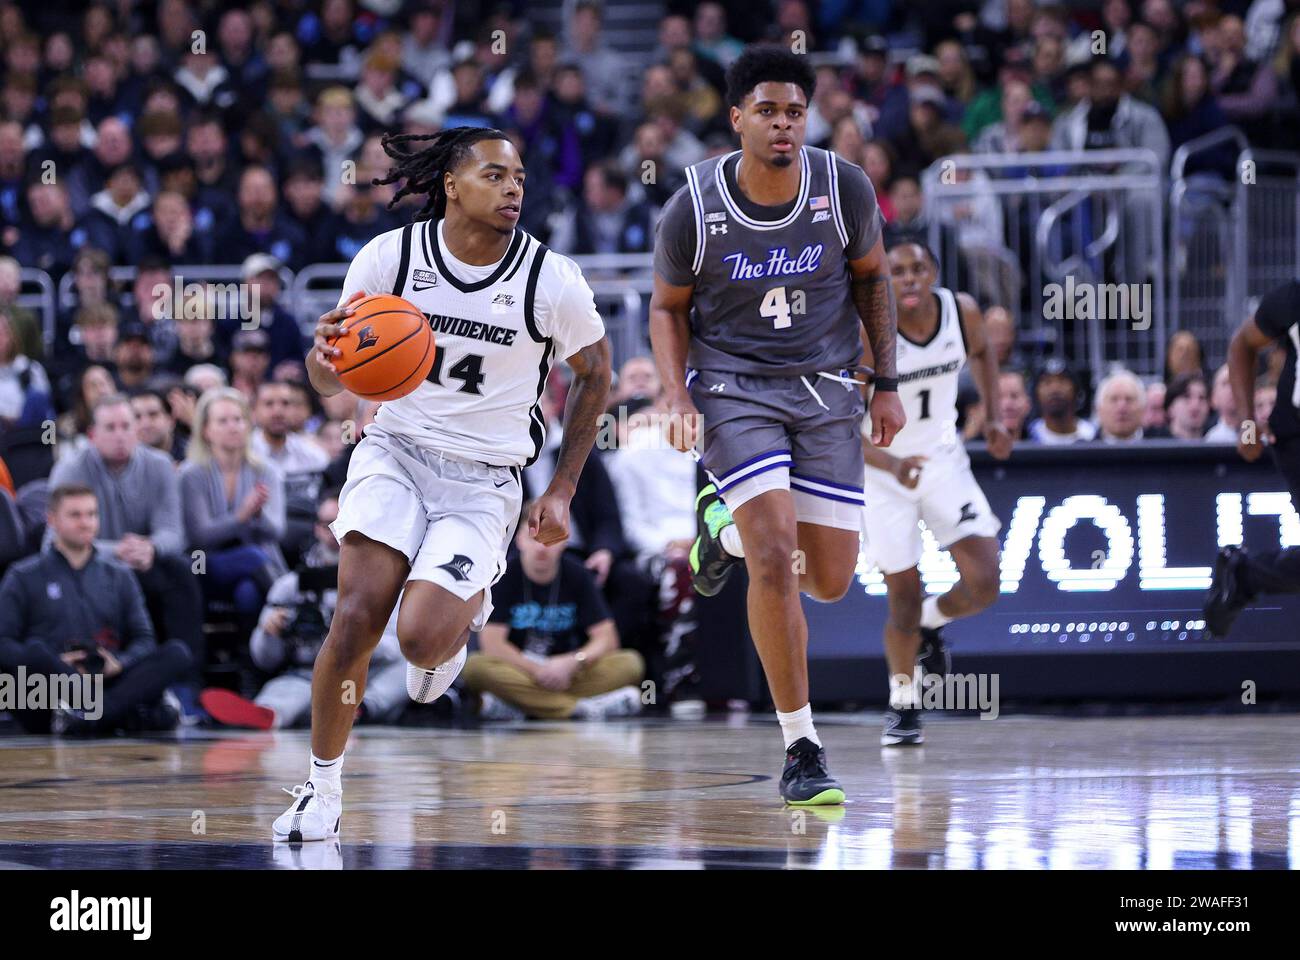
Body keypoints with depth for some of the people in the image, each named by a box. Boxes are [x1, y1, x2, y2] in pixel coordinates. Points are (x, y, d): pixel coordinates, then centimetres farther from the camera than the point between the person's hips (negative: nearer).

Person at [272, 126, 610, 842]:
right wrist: (327, 359, -23)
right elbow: (330, 381, 3)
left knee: (421, 640, -19)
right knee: (356, 617, -19)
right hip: (395, 453, 1)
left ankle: (470, 604, 20)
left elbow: (594, 372, 9)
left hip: (484, 480, -1)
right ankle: (322, 791, 0)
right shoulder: (388, 257, -8)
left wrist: (561, 491, 7)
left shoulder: (552, 281, -10)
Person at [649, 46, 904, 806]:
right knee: (776, 556, -19)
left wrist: (888, 384, 6)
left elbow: (872, 276, 8)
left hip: (826, 389, 3)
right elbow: (668, 309, 3)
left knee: (832, 580, 2)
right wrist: (680, 402, -12)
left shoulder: (845, 189, -10)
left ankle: (728, 528, 36)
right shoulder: (693, 209, -13)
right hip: (735, 391, -3)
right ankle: (802, 749, -9)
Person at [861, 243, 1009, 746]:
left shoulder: (962, 311, -11)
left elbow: (980, 351, 14)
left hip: (943, 459, 3)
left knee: (983, 583, -9)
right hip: (883, 469, -3)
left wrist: (992, 416, 3)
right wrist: (890, 463, -40)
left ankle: (931, 624, 25)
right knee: (904, 599, 0)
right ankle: (902, 708, 22)